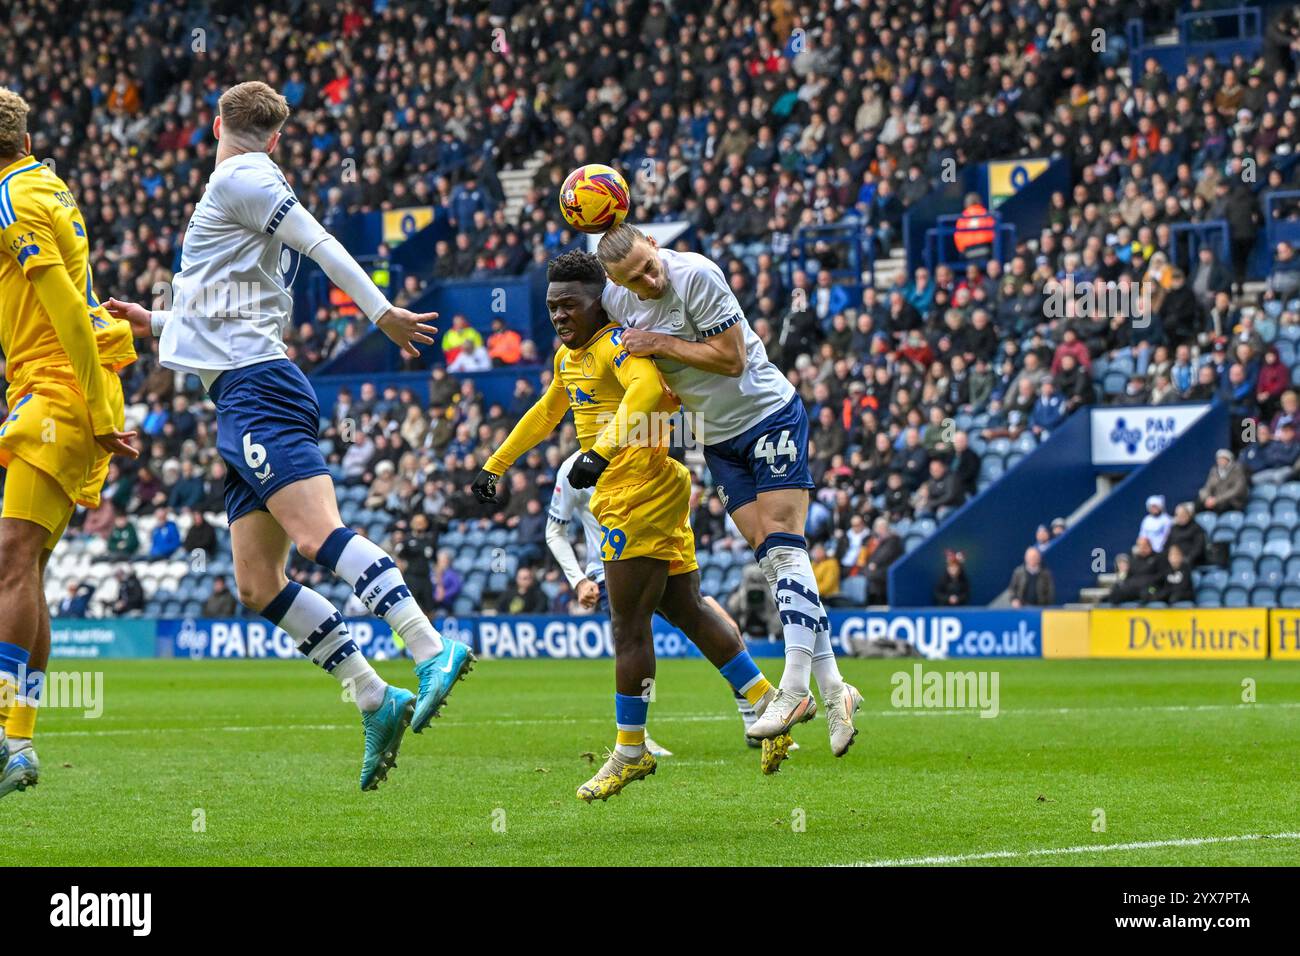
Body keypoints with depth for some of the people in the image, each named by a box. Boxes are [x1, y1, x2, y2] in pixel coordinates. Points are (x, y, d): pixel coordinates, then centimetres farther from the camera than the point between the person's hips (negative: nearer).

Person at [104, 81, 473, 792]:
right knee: (258, 585, 3)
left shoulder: (238, 180, 1)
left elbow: (319, 243, -11)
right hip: (245, 398, 9)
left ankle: (433, 653, -40)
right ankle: (376, 702, -3)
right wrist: (156, 323, 49)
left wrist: (382, 313, -17)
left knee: (316, 532, -27)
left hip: (257, 388, -9)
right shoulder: (246, 187, 29)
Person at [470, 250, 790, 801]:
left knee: (628, 623, -5)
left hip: (641, 493, -10)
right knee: (686, 611, 12)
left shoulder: (616, 343, -13)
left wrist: (601, 451, -44)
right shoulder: (568, 357, 17)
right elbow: (545, 414, 35)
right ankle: (770, 706, 16)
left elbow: (646, 387, -34)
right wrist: (495, 466, 38)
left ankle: (630, 751, 3)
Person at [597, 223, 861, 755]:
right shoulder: (615, 301, -2)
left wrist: (659, 344, -22)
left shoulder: (696, 275, -21)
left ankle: (795, 690, -22)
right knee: (770, 557, -2)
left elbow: (732, 358, -21)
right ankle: (833, 691, -4)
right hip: (717, 438, 6)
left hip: (769, 414, -6)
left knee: (782, 546, -15)